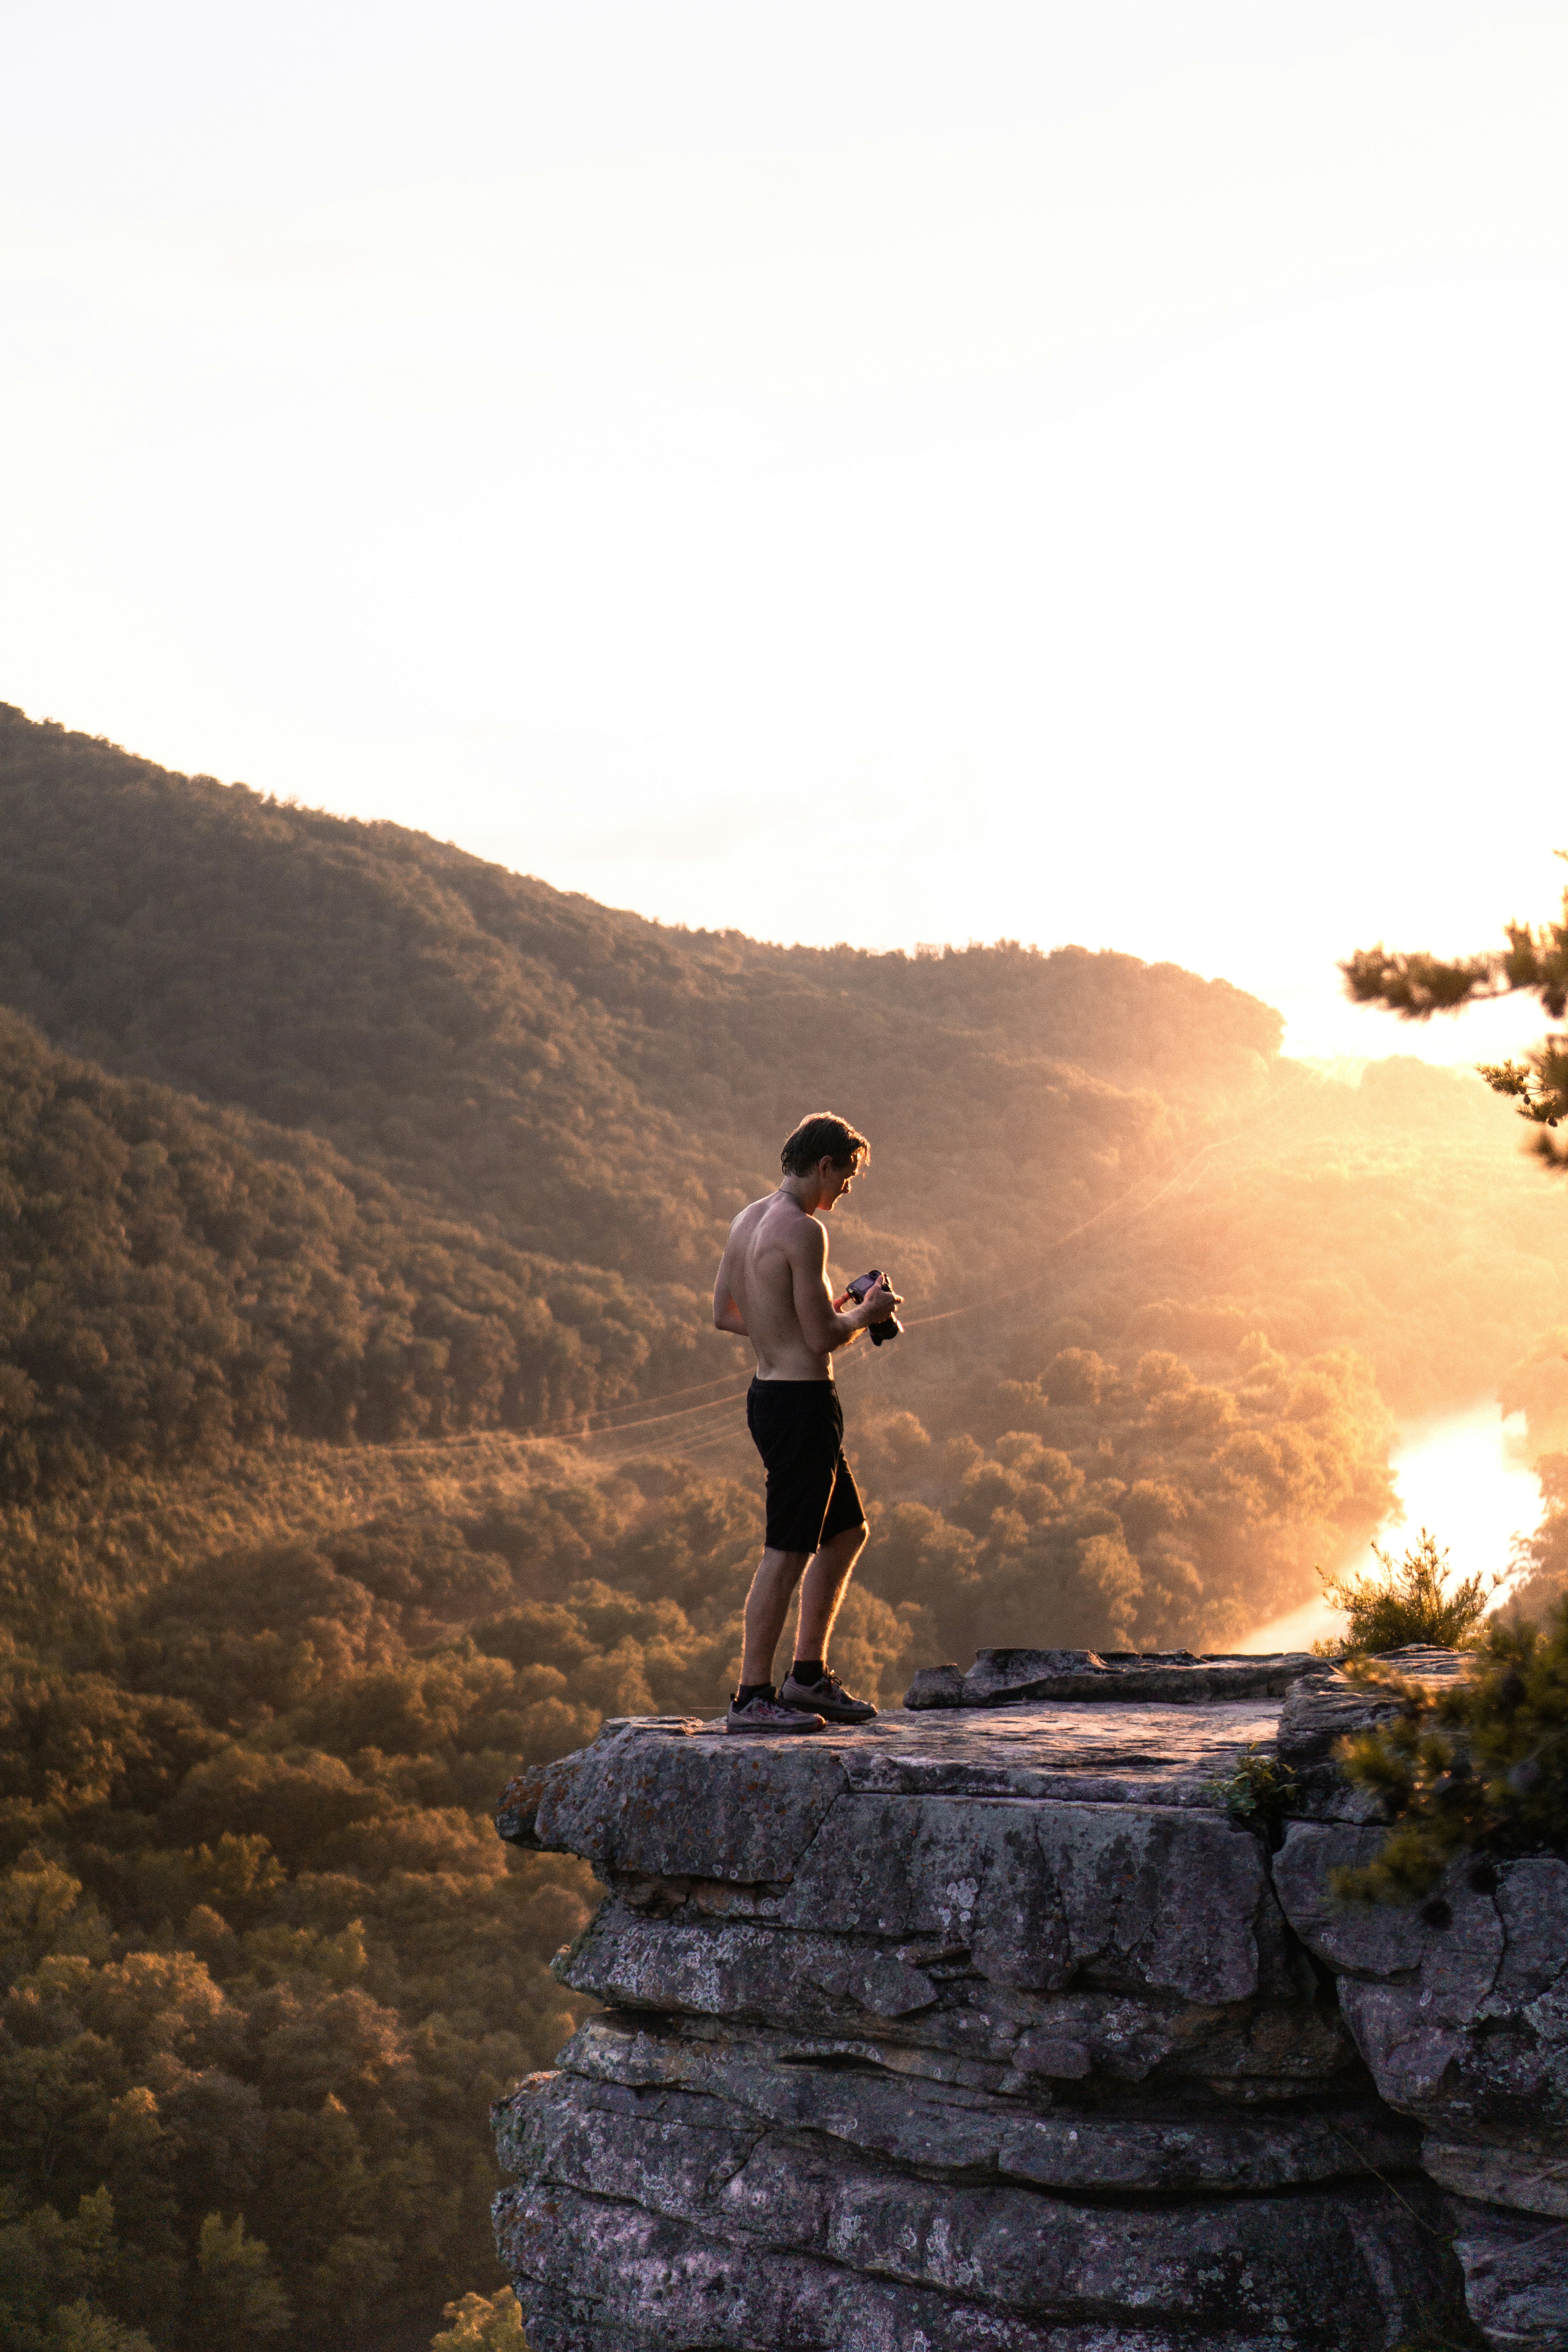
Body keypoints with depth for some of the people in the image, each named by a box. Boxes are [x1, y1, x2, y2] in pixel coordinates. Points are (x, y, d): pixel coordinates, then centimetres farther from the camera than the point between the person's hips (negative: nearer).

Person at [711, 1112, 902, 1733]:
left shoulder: (747, 1220, 11)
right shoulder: (803, 1230, -18)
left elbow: (724, 1315, 18)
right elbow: (824, 1339, -20)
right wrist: (867, 1313, 0)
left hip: (769, 1394, 10)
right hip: (802, 1400, -10)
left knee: (847, 1531, 20)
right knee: (788, 1551, -4)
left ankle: (809, 1675, 24)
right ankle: (752, 1698, 0)